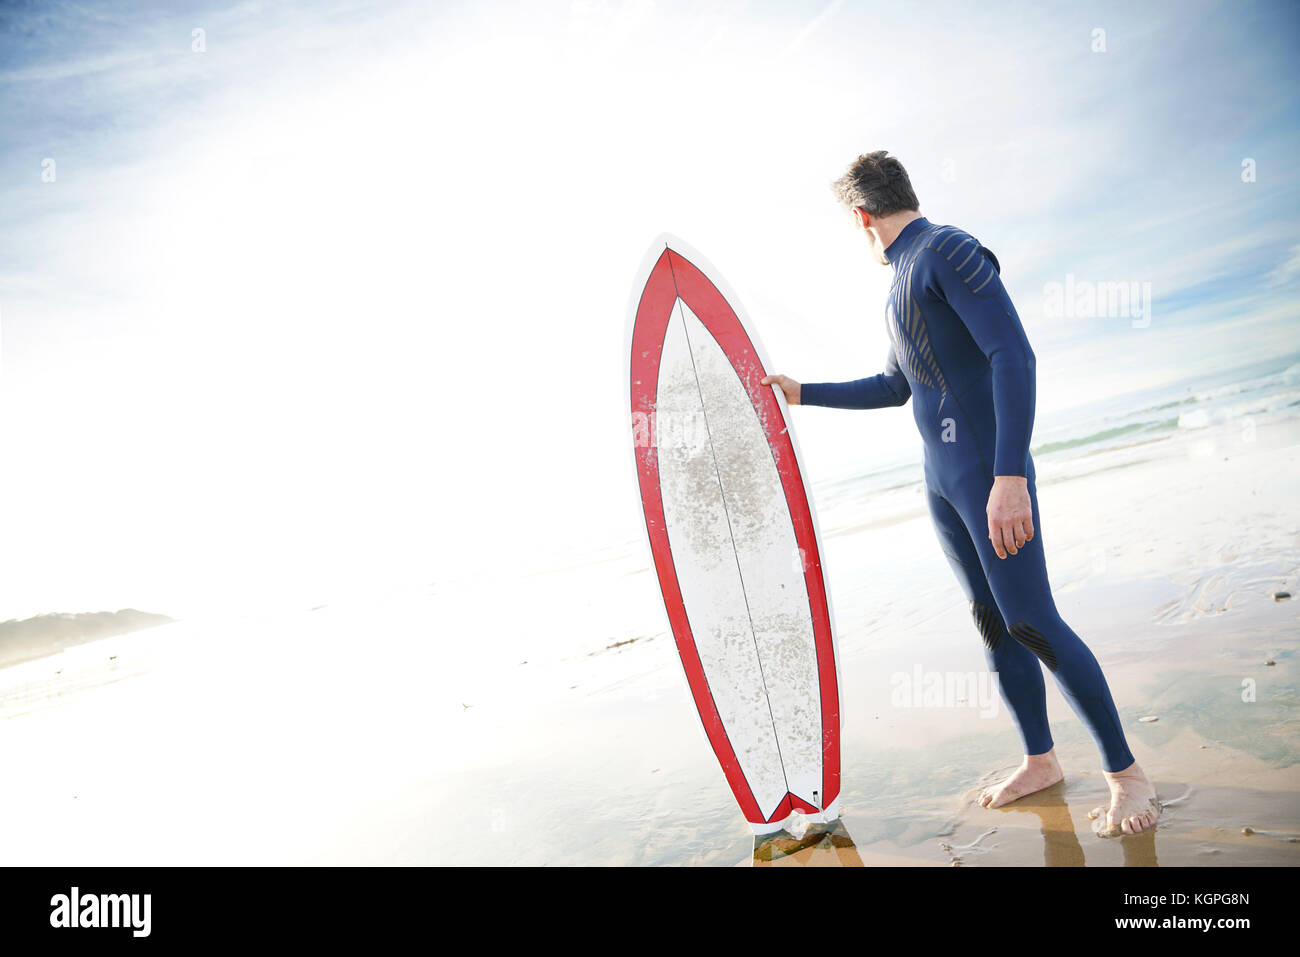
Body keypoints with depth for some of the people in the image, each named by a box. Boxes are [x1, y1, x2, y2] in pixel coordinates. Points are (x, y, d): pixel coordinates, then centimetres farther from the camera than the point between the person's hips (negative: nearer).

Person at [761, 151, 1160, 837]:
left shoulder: (949, 250, -11)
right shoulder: (902, 285, 18)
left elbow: (1014, 356, -21)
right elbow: (893, 388, 28)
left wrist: (1010, 476, -28)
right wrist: (802, 393, 28)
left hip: (992, 471, -9)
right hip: (942, 480, 9)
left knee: (1030, 621, -8)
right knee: (992, 624, 11)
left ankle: (1125, 772, 7)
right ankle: (1040, 761, 23)